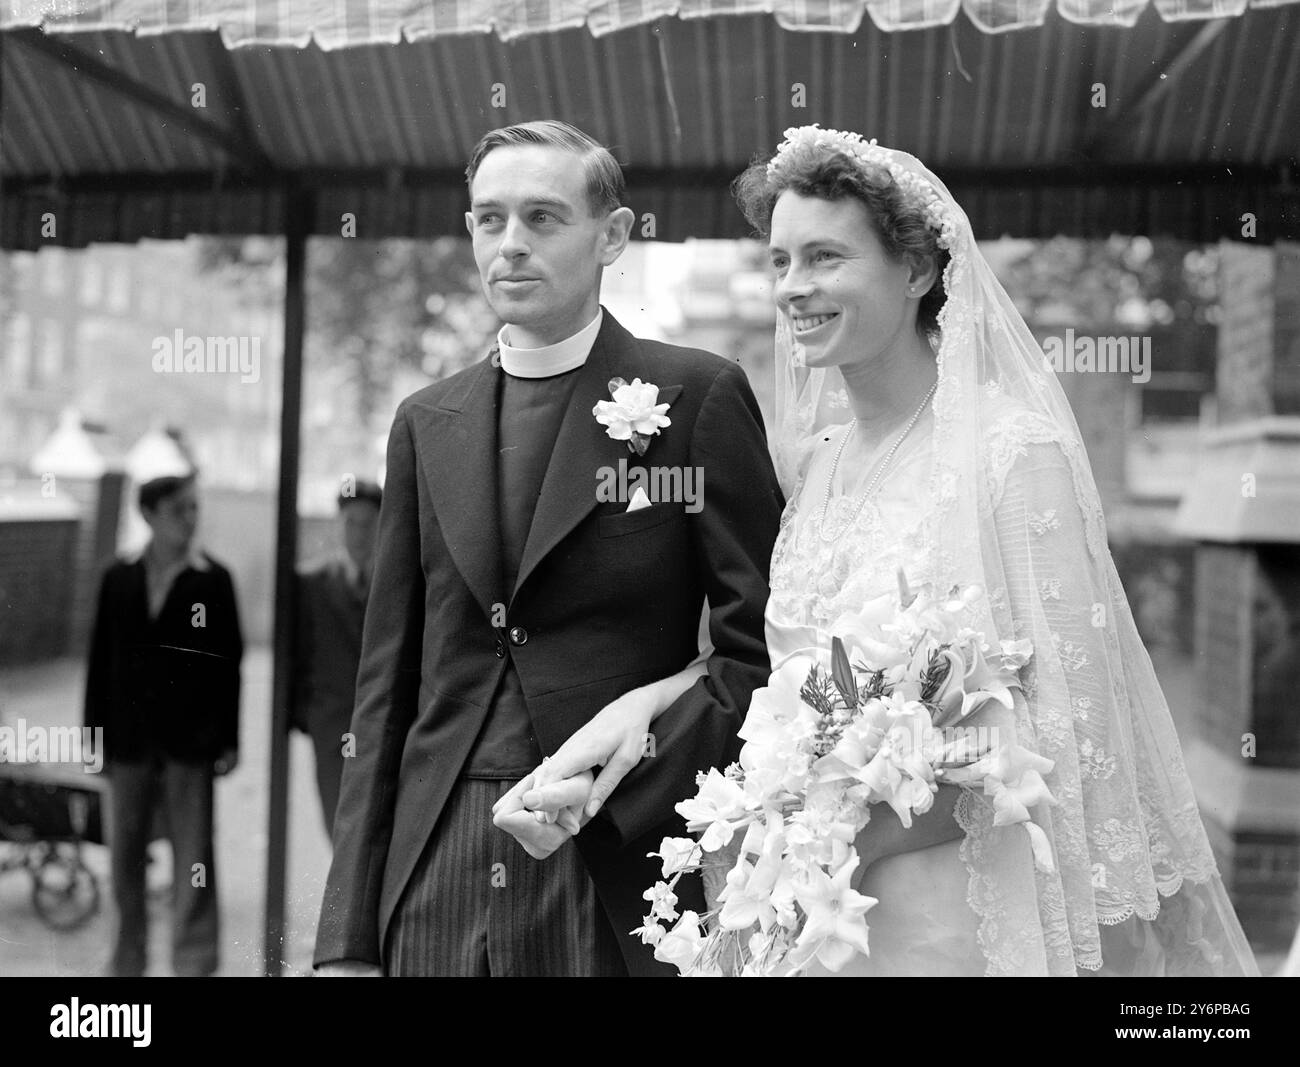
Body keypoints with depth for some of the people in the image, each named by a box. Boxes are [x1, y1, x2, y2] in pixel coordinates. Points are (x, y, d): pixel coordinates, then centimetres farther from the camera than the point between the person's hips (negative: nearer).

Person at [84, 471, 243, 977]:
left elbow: (228, 663, -2)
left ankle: (194, 961, 4)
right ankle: (128, 958, 26)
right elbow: (100, 660, 8)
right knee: (125, 854, 11)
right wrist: (96, 733, 4)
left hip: (190, 740, -3)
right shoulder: (119, 578, 7)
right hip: (130, 740, 3)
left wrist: (228, 739, -5)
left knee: (193, 856, -2)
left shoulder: (213, 580, -1)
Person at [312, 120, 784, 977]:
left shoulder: (699, 397, -4)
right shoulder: (425, 424, 8)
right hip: (434, 881, 4)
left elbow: (760, 654, -5)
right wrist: (348, 935, 4)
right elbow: (387, 685, 7)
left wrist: (611, 784, -17)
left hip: (614, 879, -3)